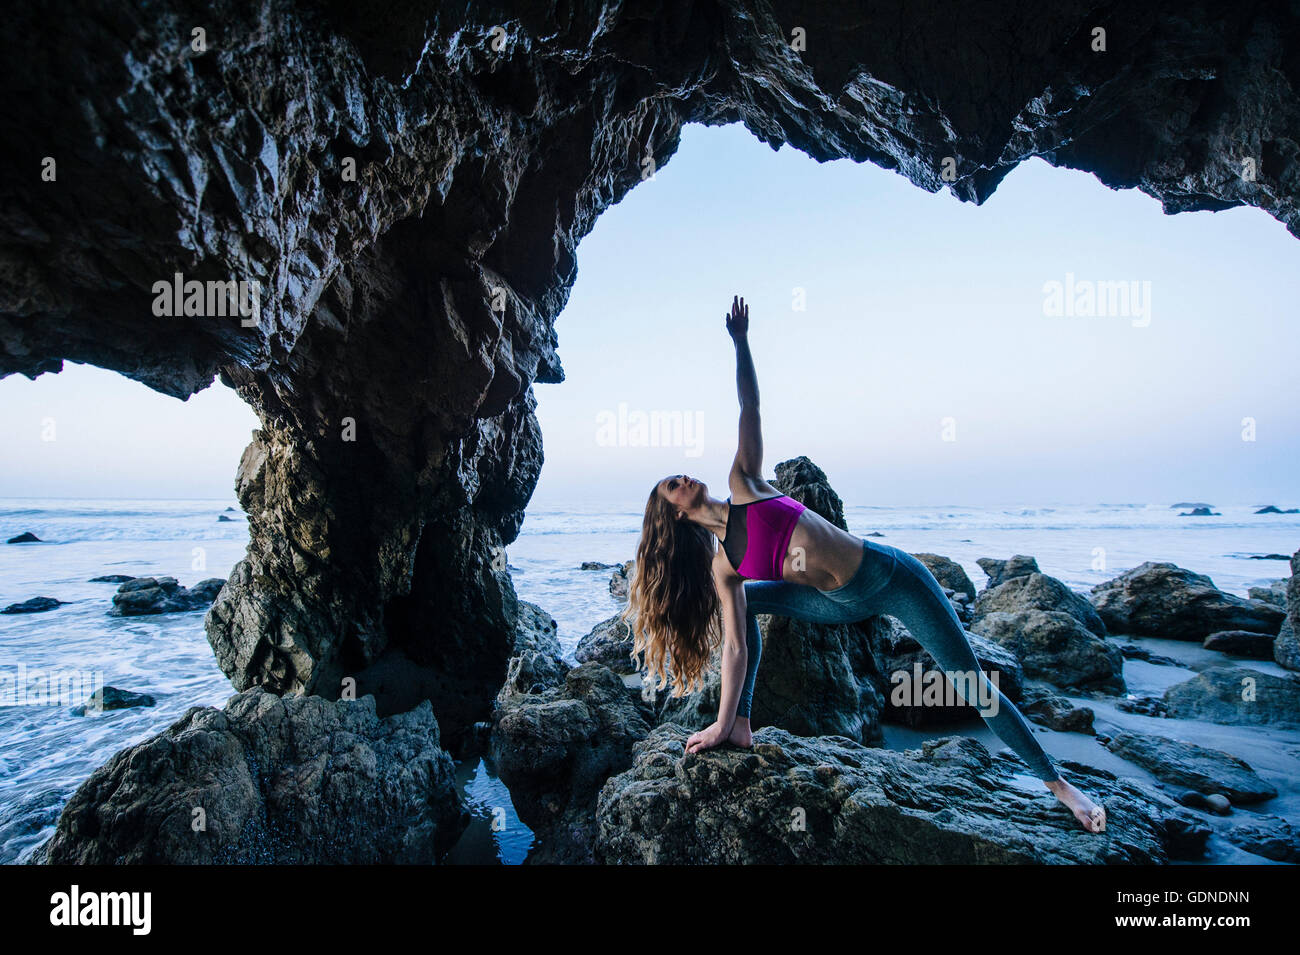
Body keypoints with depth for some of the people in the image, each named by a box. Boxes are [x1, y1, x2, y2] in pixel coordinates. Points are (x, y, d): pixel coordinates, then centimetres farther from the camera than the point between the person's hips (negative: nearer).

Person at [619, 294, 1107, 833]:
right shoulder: (721, 566, -2)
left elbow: (750, 410, -2)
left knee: (972, 684, 1)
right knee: (749, 601, -8)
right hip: (841, 606, 2)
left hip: (889, 574, -2)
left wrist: (741, 343, -3)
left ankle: (1058, 784, 18)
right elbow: (735, 645, -5)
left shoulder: (743, 485, -4)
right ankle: (740, 727, -3)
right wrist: (722, 723, -7)